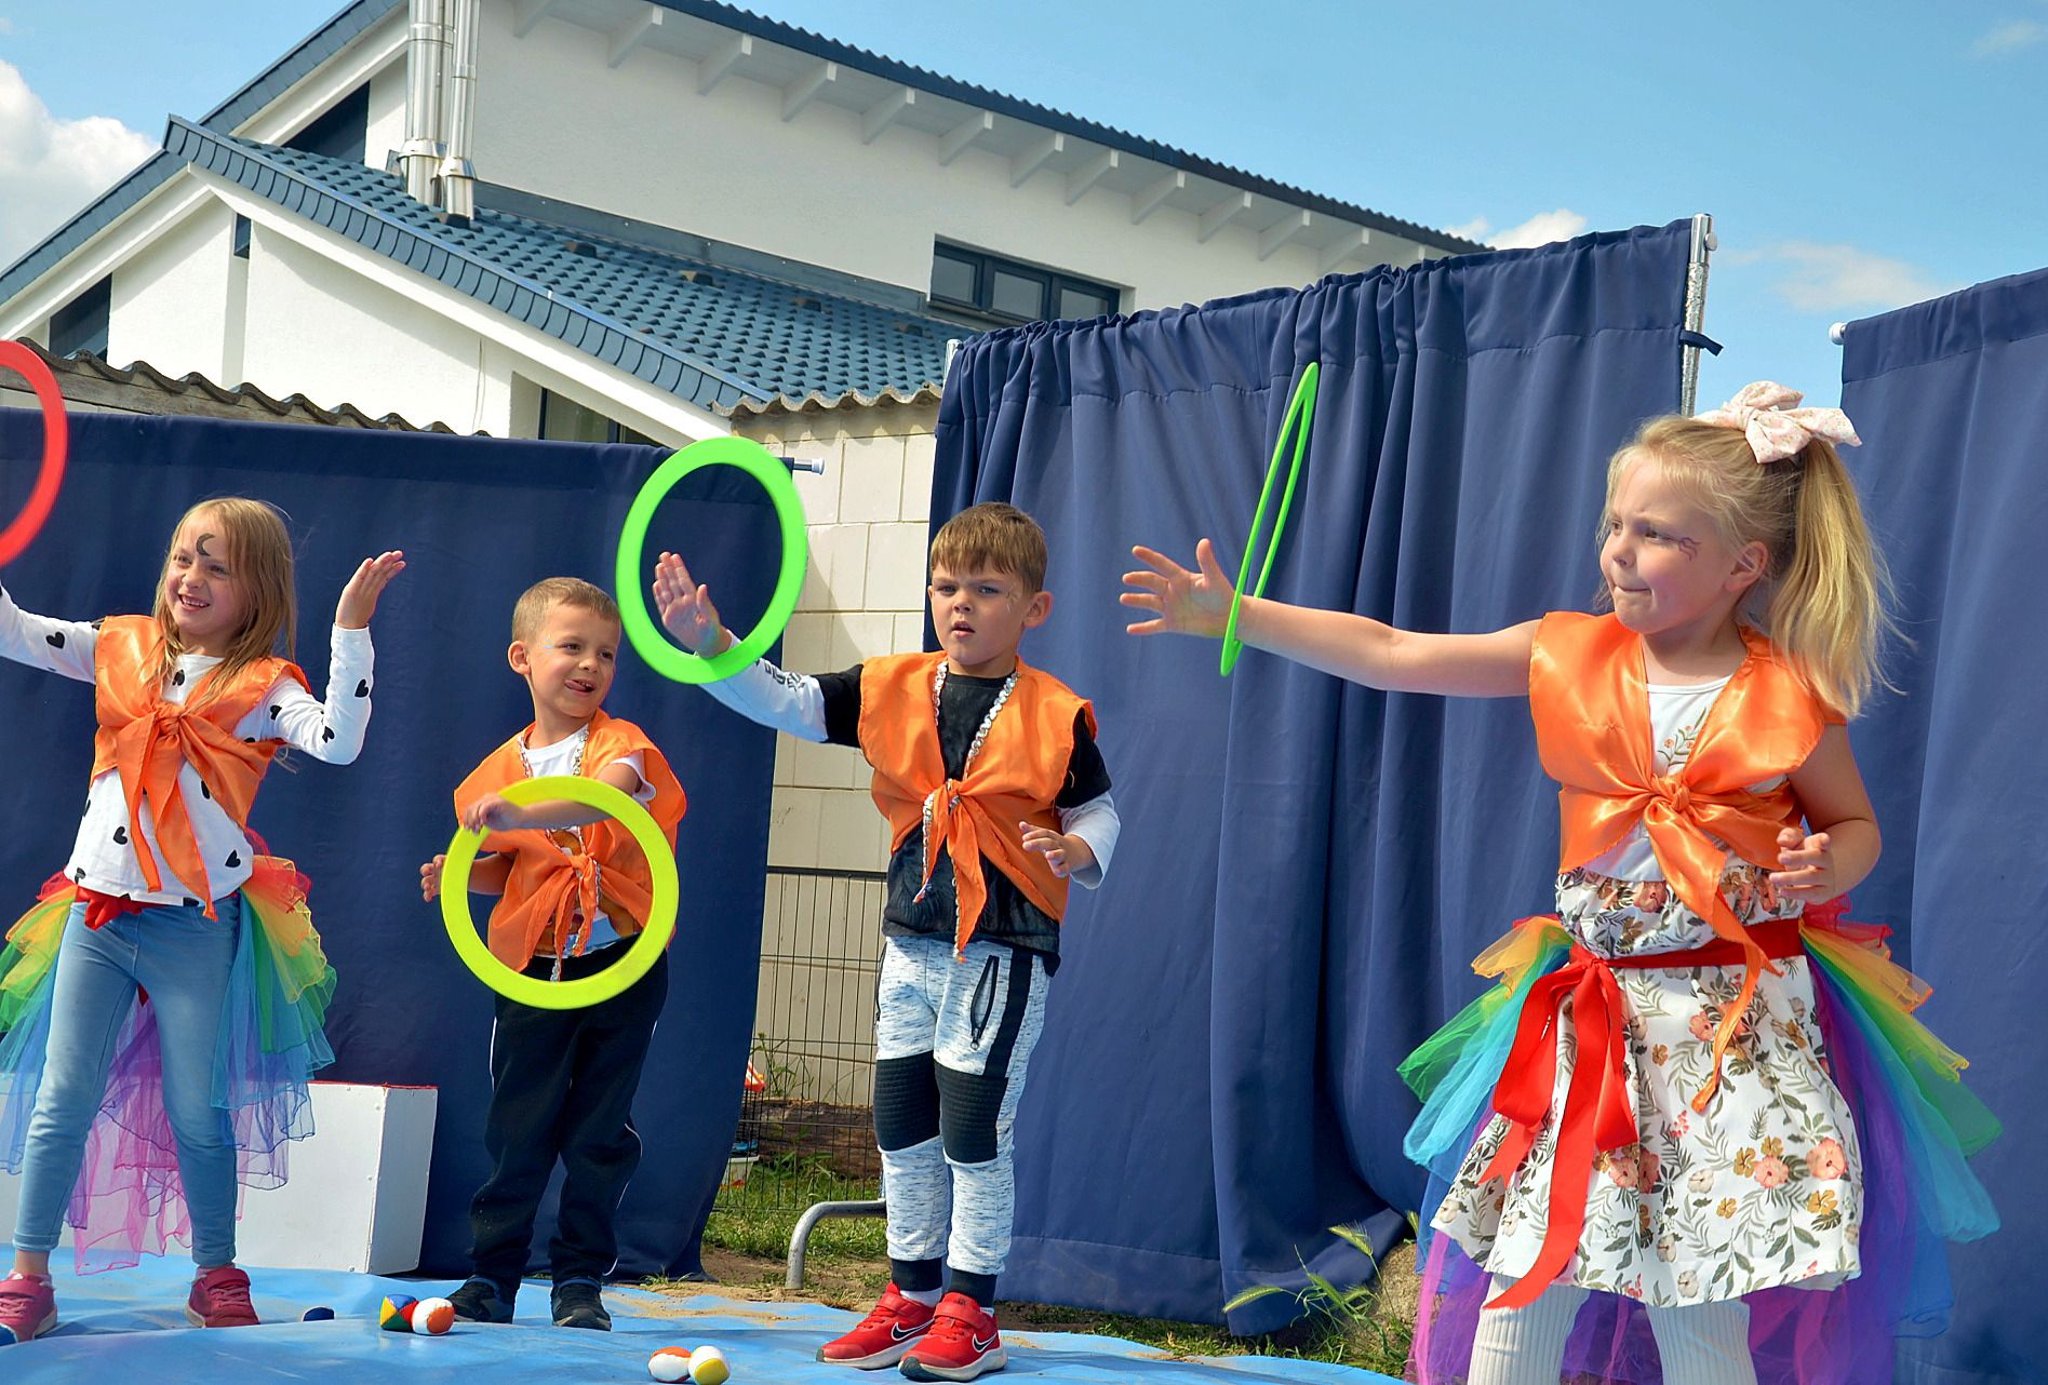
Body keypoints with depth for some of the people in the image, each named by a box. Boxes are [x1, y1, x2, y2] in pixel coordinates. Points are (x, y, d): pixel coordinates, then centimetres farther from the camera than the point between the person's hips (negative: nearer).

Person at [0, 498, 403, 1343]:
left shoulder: (262, 685, -4)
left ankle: (216, 1277, 20)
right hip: (96, 909, 3)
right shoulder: (123, 651, 8)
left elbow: (338, 741, -21)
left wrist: (351, 628, -24)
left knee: (197, 1109, 5)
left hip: (198, 921, -3)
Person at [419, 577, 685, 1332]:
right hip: (535, 969, 2)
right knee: (517, 1132, 4)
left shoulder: (620, 745, -6)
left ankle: (581, 1280, 13)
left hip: (621, 965, -2)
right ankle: (491, 1277, 13)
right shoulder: (506, 766, 5)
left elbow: (603, 798, -31)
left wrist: (519, 814, -44)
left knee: (599, 1134, 4)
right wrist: (460, 874, -6)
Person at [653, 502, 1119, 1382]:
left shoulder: (1054, 715, -8)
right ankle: (913, 1296, 27)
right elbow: (782, 699, -2)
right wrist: (708, 641, -16)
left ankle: (970, 1312, 10)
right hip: (913, 943, 5)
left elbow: (1098, 810, 0)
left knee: (973, 1129, -3)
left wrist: (1079, 852, -22)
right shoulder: (892, 691, 2)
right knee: (901, 1125, 13)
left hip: (1004, 950, -5)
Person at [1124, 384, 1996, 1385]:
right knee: (1525, 1273, 4)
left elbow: (1855, 824, 8)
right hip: (1586, 1019, 3)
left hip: (1735, 1021, -3)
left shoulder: (1788, 700, -6)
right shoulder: (1572, 657, 1)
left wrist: (1825, 869, -15)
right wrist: (1234, 616, -2)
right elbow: (1389, 655, 2)